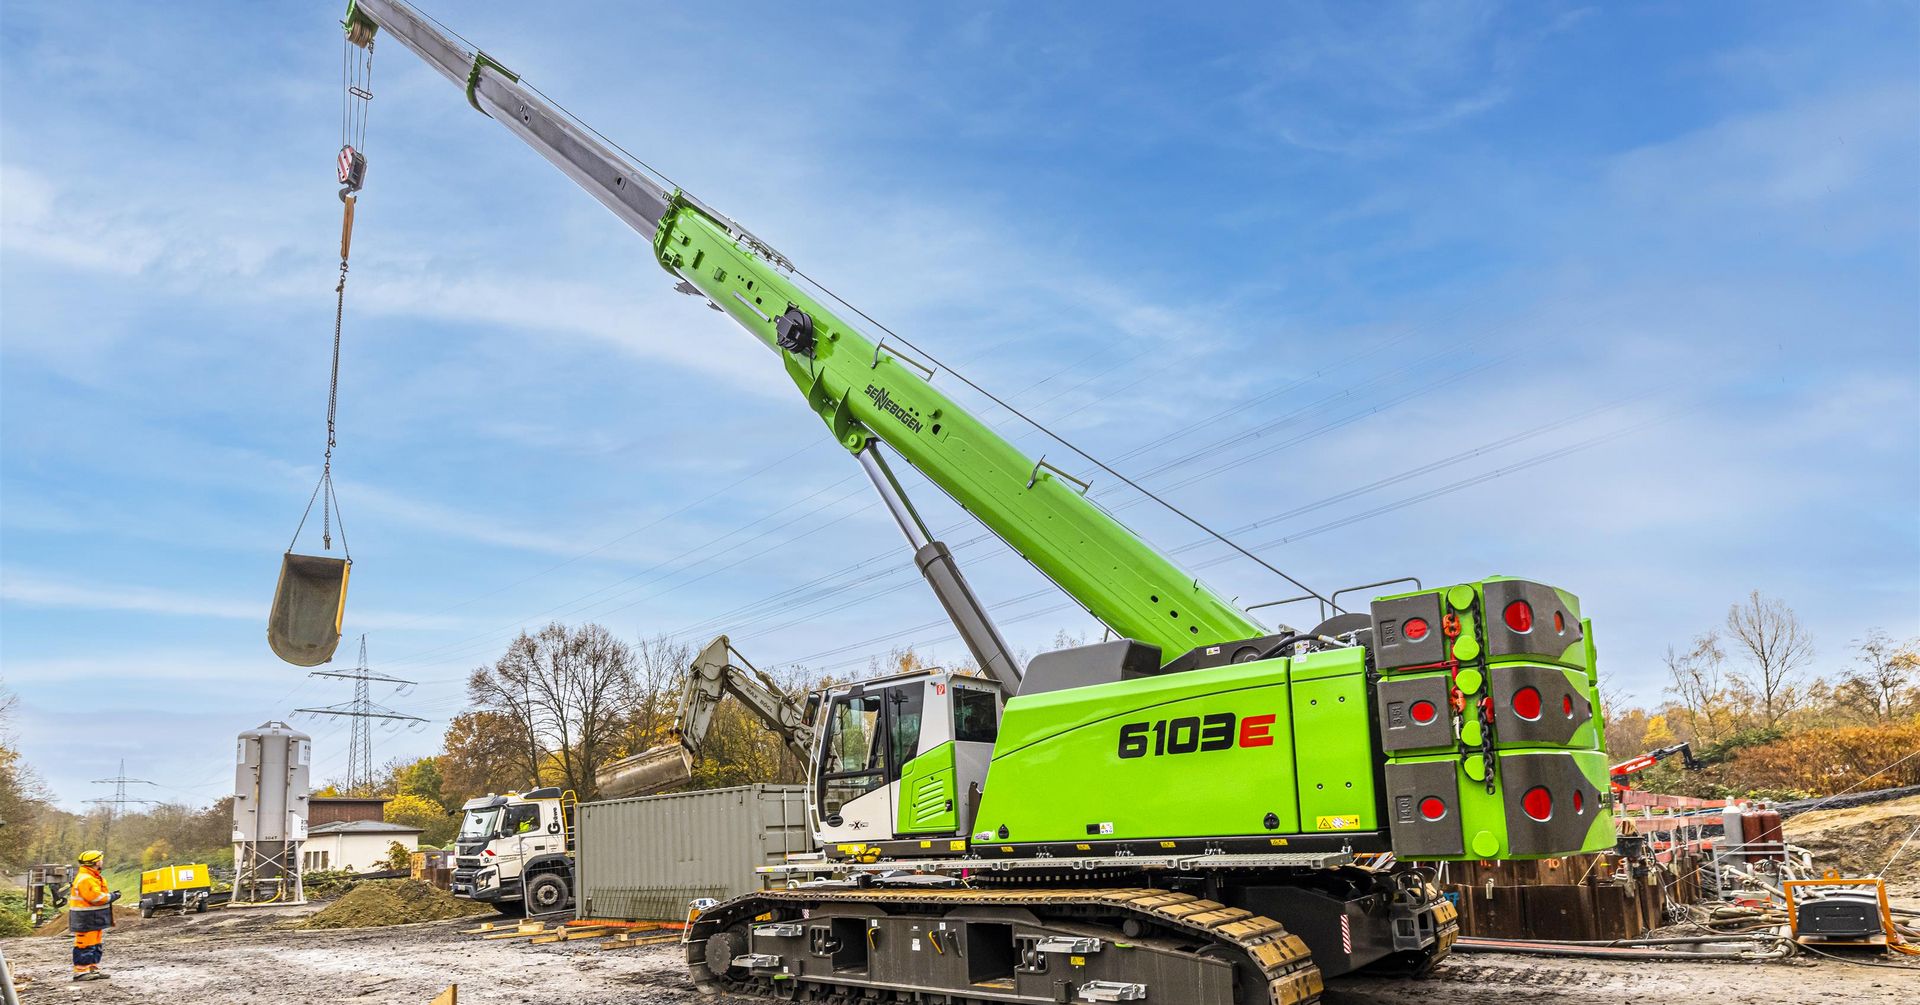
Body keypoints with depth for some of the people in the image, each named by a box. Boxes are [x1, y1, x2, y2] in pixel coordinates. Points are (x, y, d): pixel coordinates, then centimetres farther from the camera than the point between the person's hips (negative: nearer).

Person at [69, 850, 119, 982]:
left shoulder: (92, 877, 15)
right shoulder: (85, 879, -20)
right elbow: (96, 897, -24)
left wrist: (110, 894, 5)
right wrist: (111, 897, -11)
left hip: (94, 919, 11)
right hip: (85, 919, -11)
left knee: (95, 945, 15)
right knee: (85, 945, -7)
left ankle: (93, 968, 22)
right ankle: (80, 971, -3)